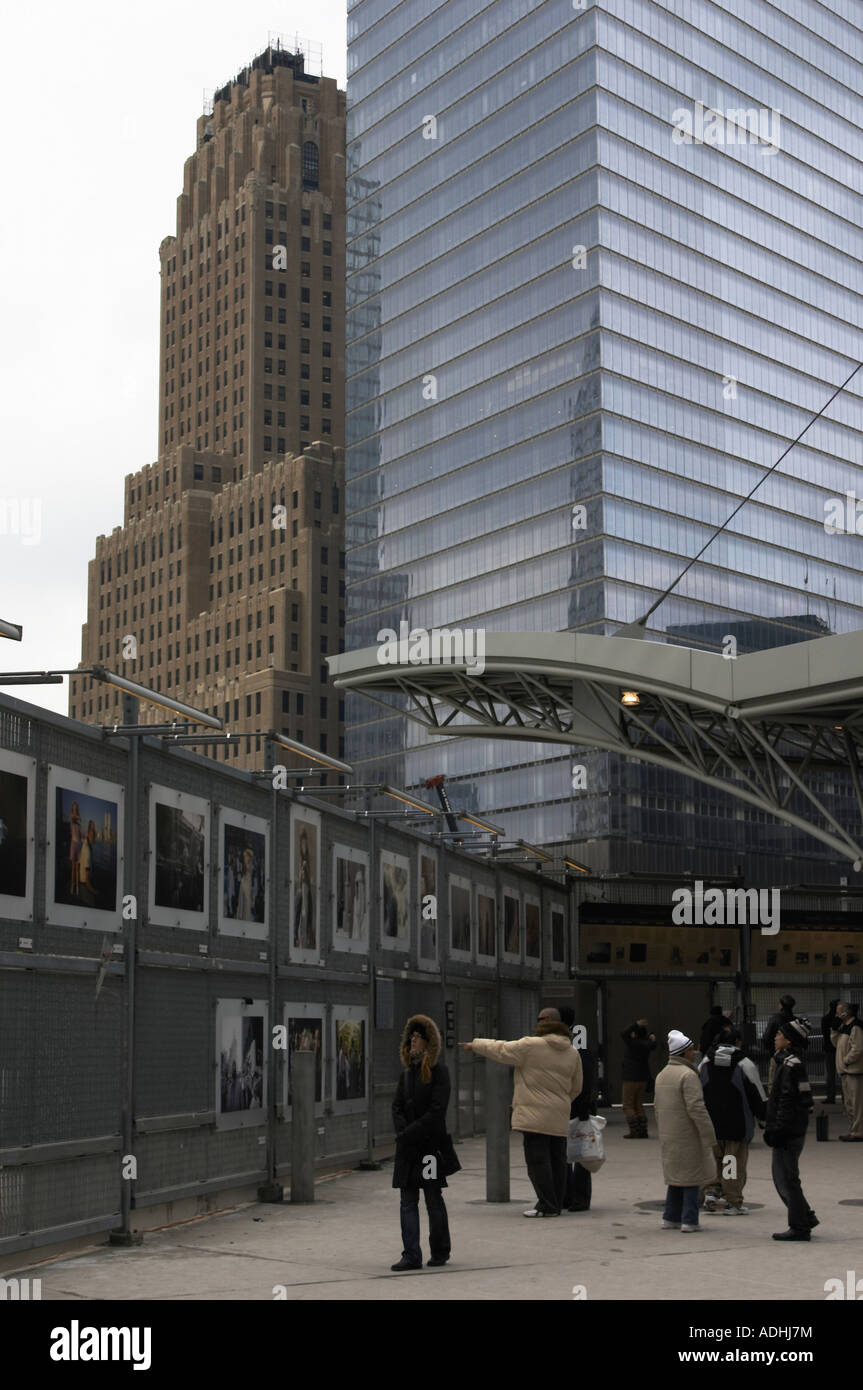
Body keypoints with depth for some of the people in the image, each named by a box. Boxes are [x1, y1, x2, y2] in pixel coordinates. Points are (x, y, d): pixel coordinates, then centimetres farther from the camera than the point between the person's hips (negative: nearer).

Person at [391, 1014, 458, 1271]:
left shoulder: (438, 1071, -8)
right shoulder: (407, 1072, 12)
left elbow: (436, 1112, -14)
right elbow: (397, 1106, 9)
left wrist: (409, 1133, -15)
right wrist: (402, 1132, -8)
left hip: (431, 1143, -6)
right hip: (408, 1145, 6)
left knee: (433, 1200, 4)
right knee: (408, 1201, 0)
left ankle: (440, 1252, 18)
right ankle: (411, 1256, 0)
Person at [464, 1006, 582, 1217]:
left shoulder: (531, 1046, -9)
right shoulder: (572, 1053, 10)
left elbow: (501, 1051, 1)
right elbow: (576, 1087, 17)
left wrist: (475, 1045, 17)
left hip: (536, 1116, -7)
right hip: (559, 1118, 7)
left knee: (537, 1160, -4)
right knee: (557, 1159, 11)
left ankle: (547, 1205, -5)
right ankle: (557, 1204, 16)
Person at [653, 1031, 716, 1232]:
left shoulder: (662, 1075, 13)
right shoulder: (688, 1075, -16)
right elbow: (696, 1108, -20)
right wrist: (708, 1136, -17)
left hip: (668, 1138, 8)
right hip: (687, 1137, -8)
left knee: (675, 1176, 16)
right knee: (692, 1176, -1)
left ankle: (671, 1218, 18)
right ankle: (689, 1221, -1)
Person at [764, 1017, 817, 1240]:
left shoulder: (791, 1065, -17)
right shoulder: (787, 1062, 14)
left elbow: (787, 1102, -21)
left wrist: (778, 1131, -20)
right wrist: (772, 1127, 22)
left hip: (789, 1133, -10)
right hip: (792, 1132, 10)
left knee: (786, 1179, -4)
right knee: (782, 1178, 16)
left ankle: (799, 1227, 3)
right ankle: (806, 1219, 23)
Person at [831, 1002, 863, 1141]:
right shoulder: (844, 1027, 14)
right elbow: (836, 1043, 20)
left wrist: (846, 1060, -13)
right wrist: (834, 1029, 7)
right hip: (846, 1071, 11)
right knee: (849, 1103, 16)